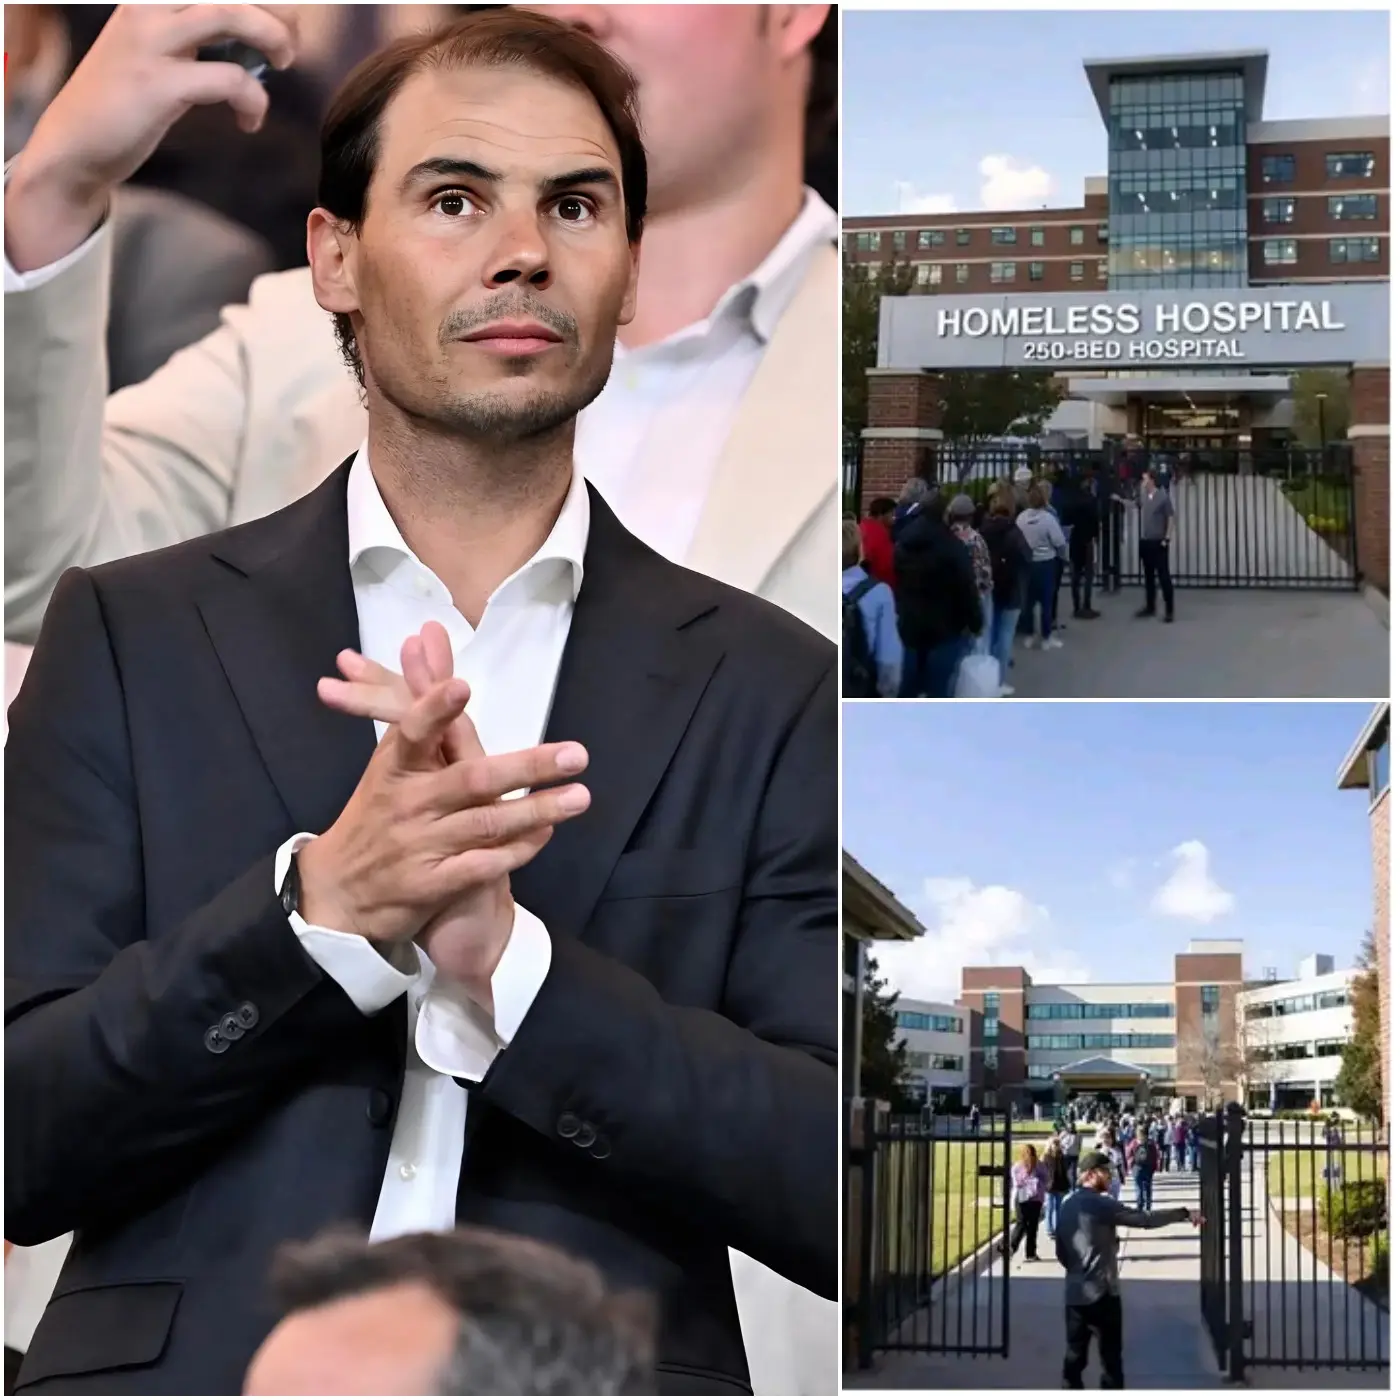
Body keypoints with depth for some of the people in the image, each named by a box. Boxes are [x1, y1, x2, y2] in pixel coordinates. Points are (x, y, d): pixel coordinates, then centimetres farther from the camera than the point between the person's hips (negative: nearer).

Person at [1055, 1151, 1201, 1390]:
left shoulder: (1067, 1206, 10)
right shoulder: (1101, 1204, -13)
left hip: (1075, 1293, 7)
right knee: (1110, 1356, 2)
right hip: (1101, 1292, -7)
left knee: (1075, 1354, 9)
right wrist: (1184, 1213, -13)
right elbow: (1145, 1219, -18)